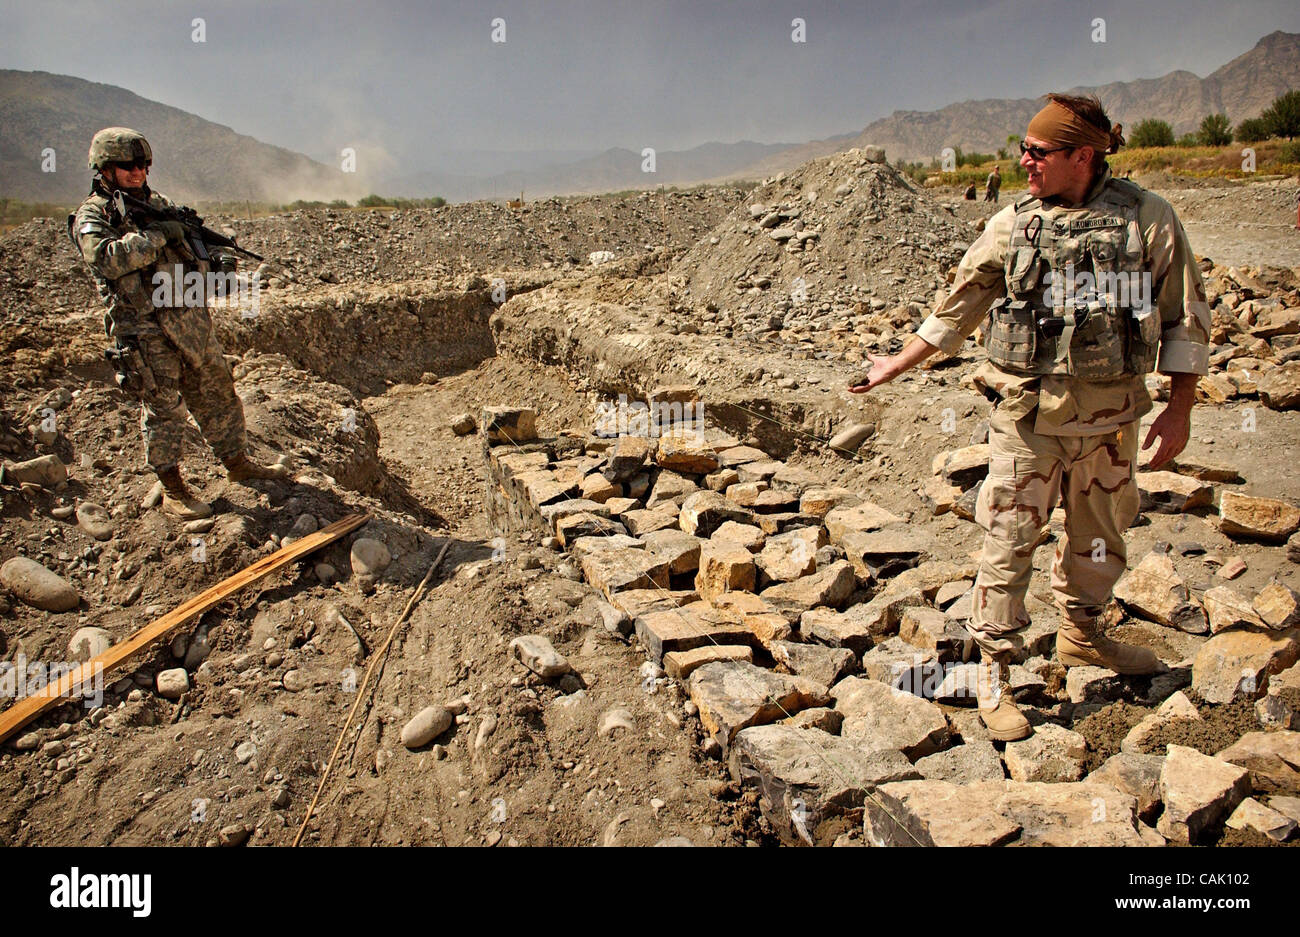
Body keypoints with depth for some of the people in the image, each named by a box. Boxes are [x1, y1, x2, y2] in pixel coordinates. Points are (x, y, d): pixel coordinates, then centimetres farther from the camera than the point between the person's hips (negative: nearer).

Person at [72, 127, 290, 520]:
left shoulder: (161, 204, 14)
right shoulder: (91, 215, -4)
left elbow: (196, 243, 17)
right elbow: (106, 258, -22)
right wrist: (156, 235, -21)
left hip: (191, 316, 6)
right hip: (145, 329, -6)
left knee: (217, 393, 12)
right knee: (163, 407, -1)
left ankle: (238, 463, 26)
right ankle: (173, 490, 9)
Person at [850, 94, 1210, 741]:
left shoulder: (1147, 218, -1)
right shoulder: (1013, 226, 1)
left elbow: (1186, 318, 3)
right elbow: (957, 309, 11)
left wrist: (1180, 408, -1)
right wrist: (897, 365, 14)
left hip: (1111, 413, 2)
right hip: (1028, 411, -1)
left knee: (1102, 535, 17)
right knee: (1010, 540, -1)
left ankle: (1082, 636, 41)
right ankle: (994, 669, 12)